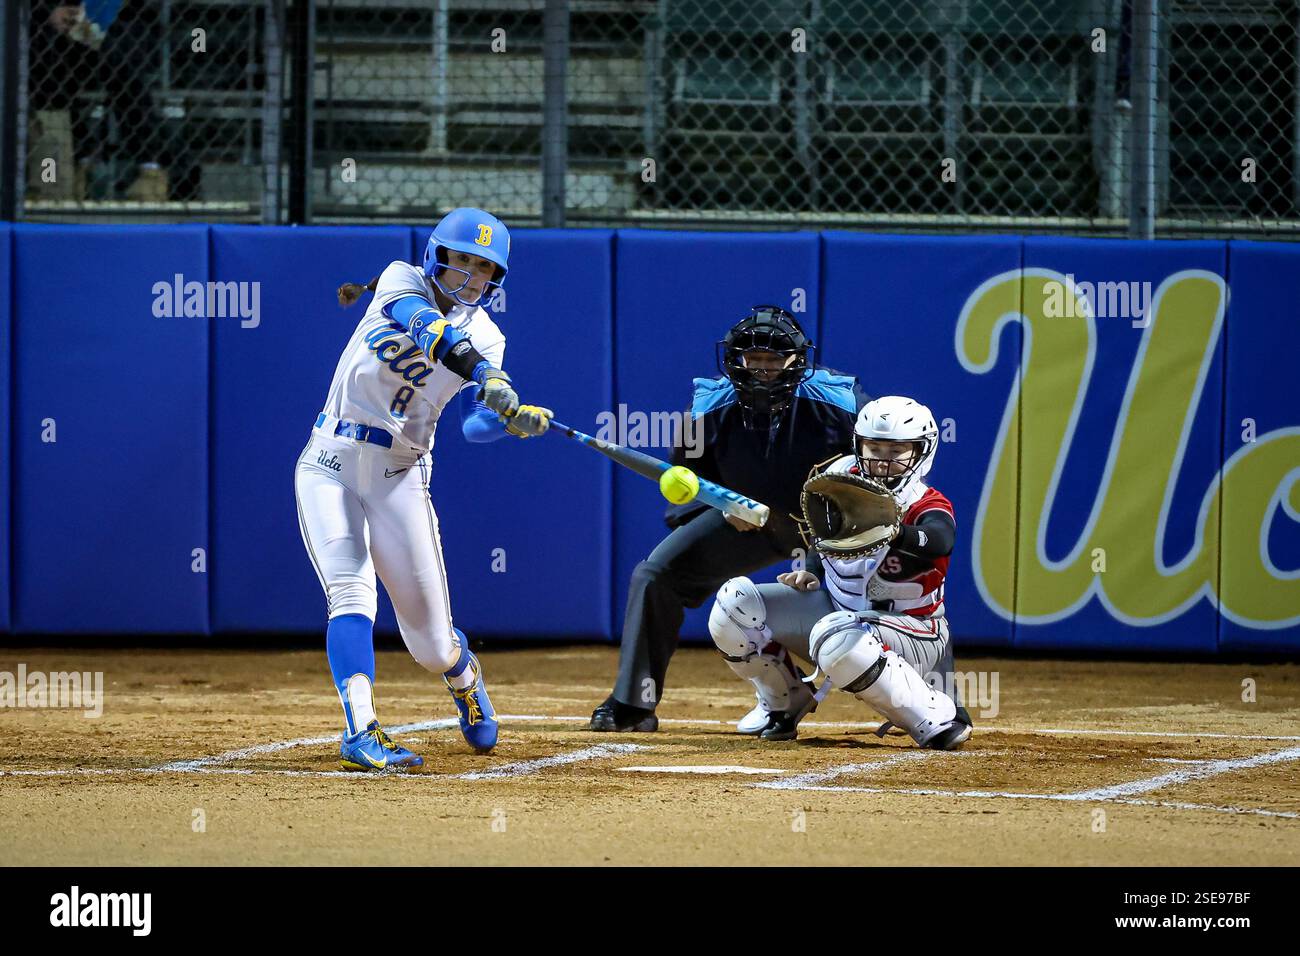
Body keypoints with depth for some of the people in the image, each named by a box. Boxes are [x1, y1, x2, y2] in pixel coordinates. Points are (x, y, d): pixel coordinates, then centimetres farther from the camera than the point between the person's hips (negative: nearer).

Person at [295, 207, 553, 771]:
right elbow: (428, 326, -27)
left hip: (400, 478, 2)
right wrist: (487, 375, -43)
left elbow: (475, 424, -10)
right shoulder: (401, 283, -3)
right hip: (331, 465, -2)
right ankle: (360, 732, -30)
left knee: (432, 644, 3)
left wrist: (514, 419, -33)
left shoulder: (486, 337, 4)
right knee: (350, 593, -24)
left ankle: (463, 674, 39)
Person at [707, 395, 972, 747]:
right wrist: (808, 571, 1)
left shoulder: (929, 506, -20)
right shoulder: (841, 477, -4)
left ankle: (940, 721, -29)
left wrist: (895, 534, -65)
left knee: (836, 637, -41)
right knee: (734, 604, -8)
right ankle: (785, 707, 12)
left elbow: (940, 542, -46)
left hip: (909, 629, -6)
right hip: (836, 608, 7)